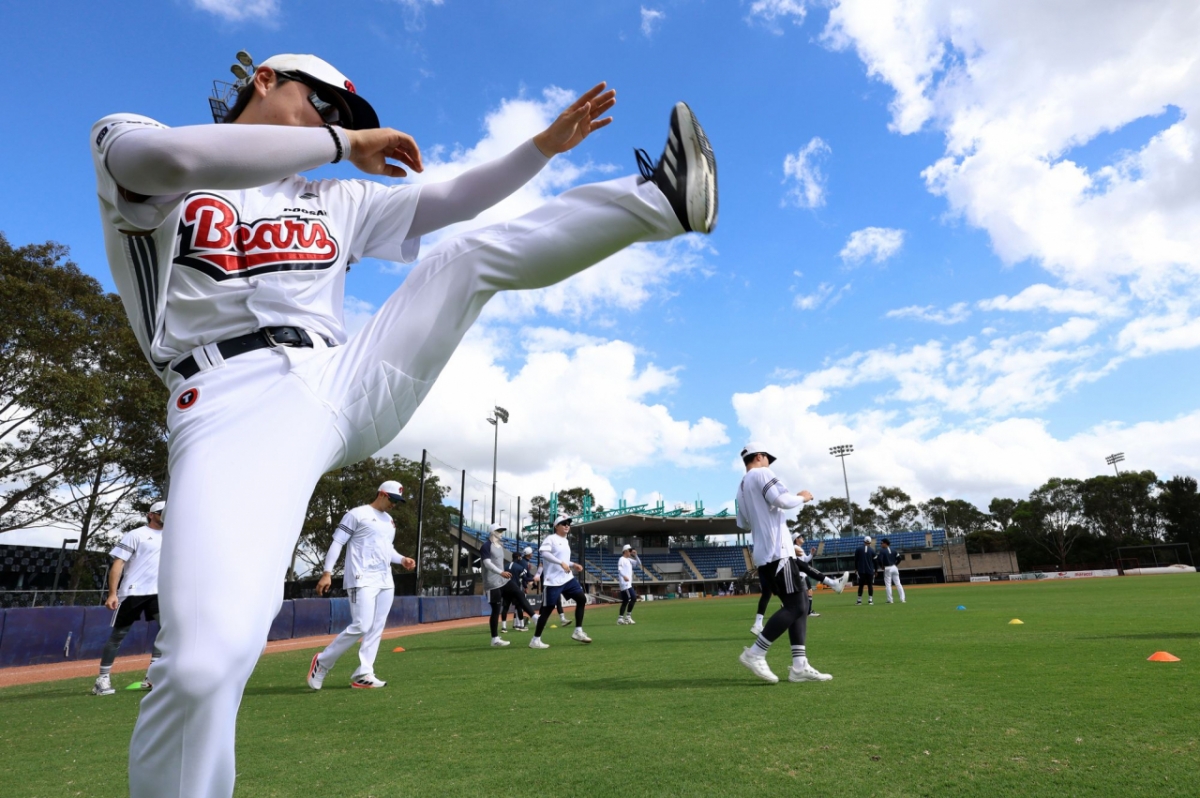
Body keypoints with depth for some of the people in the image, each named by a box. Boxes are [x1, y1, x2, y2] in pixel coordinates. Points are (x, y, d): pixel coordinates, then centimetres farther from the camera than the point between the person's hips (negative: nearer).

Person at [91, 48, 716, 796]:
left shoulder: (336, 201, 25)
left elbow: (451, 200, 22)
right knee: (207, 657, -27)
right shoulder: (125, 142, 12)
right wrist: (346, 141, -5)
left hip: (351, 387, 5)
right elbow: (181, 160, -13)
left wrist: (544, 145, 15)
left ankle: (660, 200, 0)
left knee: (475, 252, 1)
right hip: (235, 411, -5)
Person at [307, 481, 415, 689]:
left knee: (376, 629, 4)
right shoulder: (357, 514, -5)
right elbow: (337, 542, -7)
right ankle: (323, 662, 5)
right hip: (362, 580, -8)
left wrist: (401, 559, 8)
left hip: (386, 582, 8)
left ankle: (363, 675, 9)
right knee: (361, 626, -13)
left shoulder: (390, 521, 18)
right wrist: (327, 572, -14)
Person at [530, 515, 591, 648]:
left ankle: (578, 631, 13)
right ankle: (535, 640, 5)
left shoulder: (566, 541, 18)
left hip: (567, 578, 8)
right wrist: (561, 563, -31)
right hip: (553, 580, -8)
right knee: (547, 609, -4)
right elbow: (543, 552, -25)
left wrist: (573, 565, 9)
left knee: (582, 599, 4)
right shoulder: (551, 538, -8)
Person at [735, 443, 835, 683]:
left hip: (764, 554, 10)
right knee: (795, 606, -10)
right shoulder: (762, 473, -5)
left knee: (799, 604, 9)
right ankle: (755, 654, -11)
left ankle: (800, 666, 2)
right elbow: (784, 501, -18)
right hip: (777, 552, -10)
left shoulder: (741, 487, 21)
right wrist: (802, 497, 0)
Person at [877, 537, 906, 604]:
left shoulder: (882, 550, -9)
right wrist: (895, 564, 14)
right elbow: (899, 558, 5)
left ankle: (890, 600, 0)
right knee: (898, 583, 9)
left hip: (887, 568, -5)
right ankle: (902, 599, 6)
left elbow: (880, 559, -19)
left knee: (888, 584, 1)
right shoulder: (893, 550, 9)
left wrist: (881, 566, -4)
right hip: (894, 568, 5)